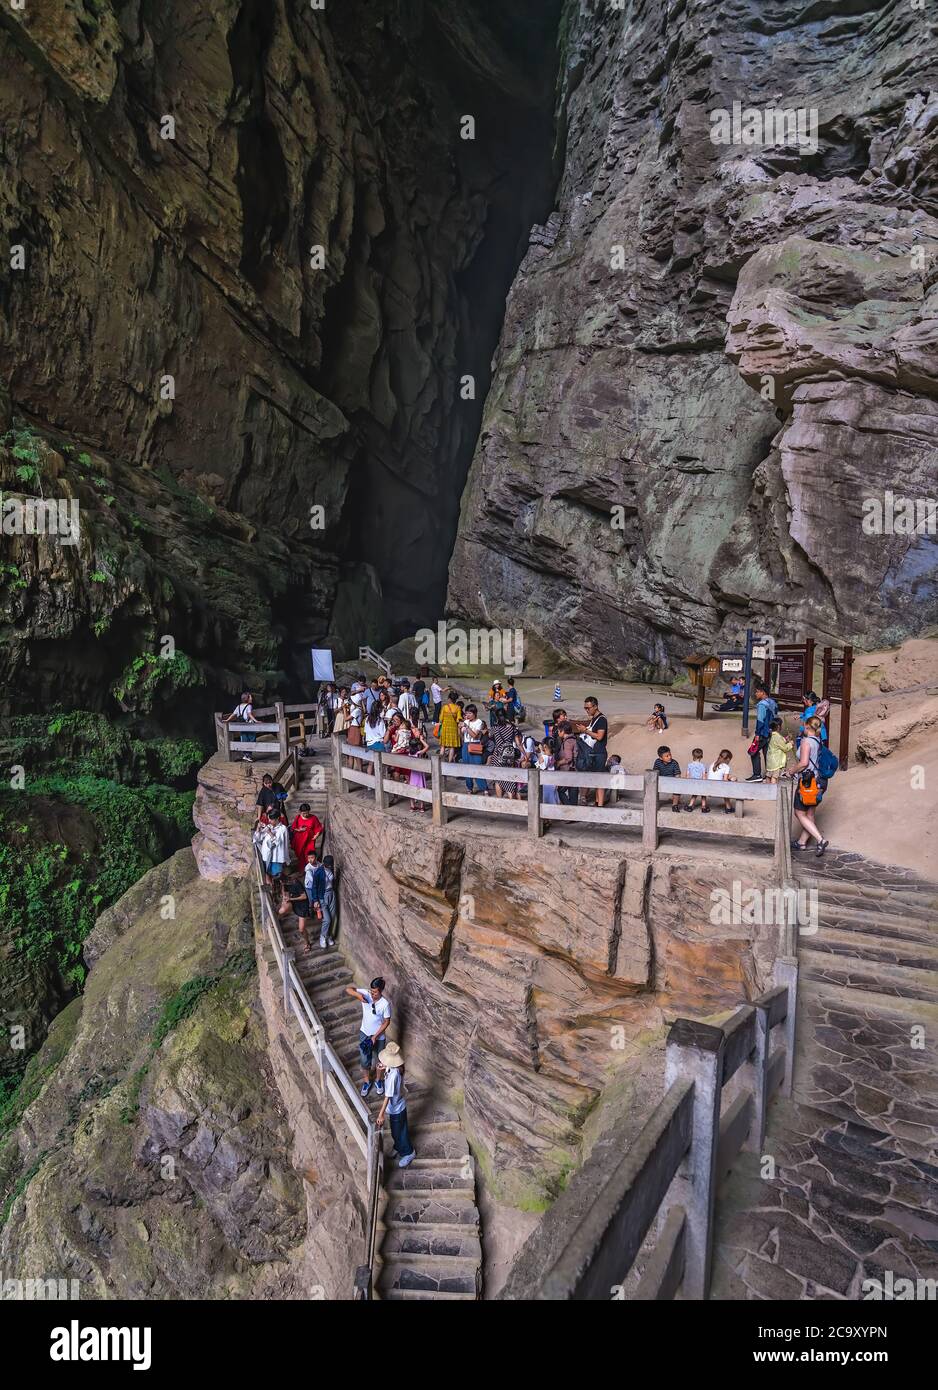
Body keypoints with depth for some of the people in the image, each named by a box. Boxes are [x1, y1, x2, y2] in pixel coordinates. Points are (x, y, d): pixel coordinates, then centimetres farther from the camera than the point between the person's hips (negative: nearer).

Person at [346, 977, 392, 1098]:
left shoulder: (385, 1004, -27)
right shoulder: (366, 994, -20)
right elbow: (348, 988, -19)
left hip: (379, 1036, -2)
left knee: (379, 1060, 19)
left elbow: (386, 1022, -16)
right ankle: (367, 1081, 43)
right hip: (364, 1034, 2)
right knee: (365, 1060, 16)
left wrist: (375, 1036, -18)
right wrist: (358, 994, -37)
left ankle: (379, 1080, 47)